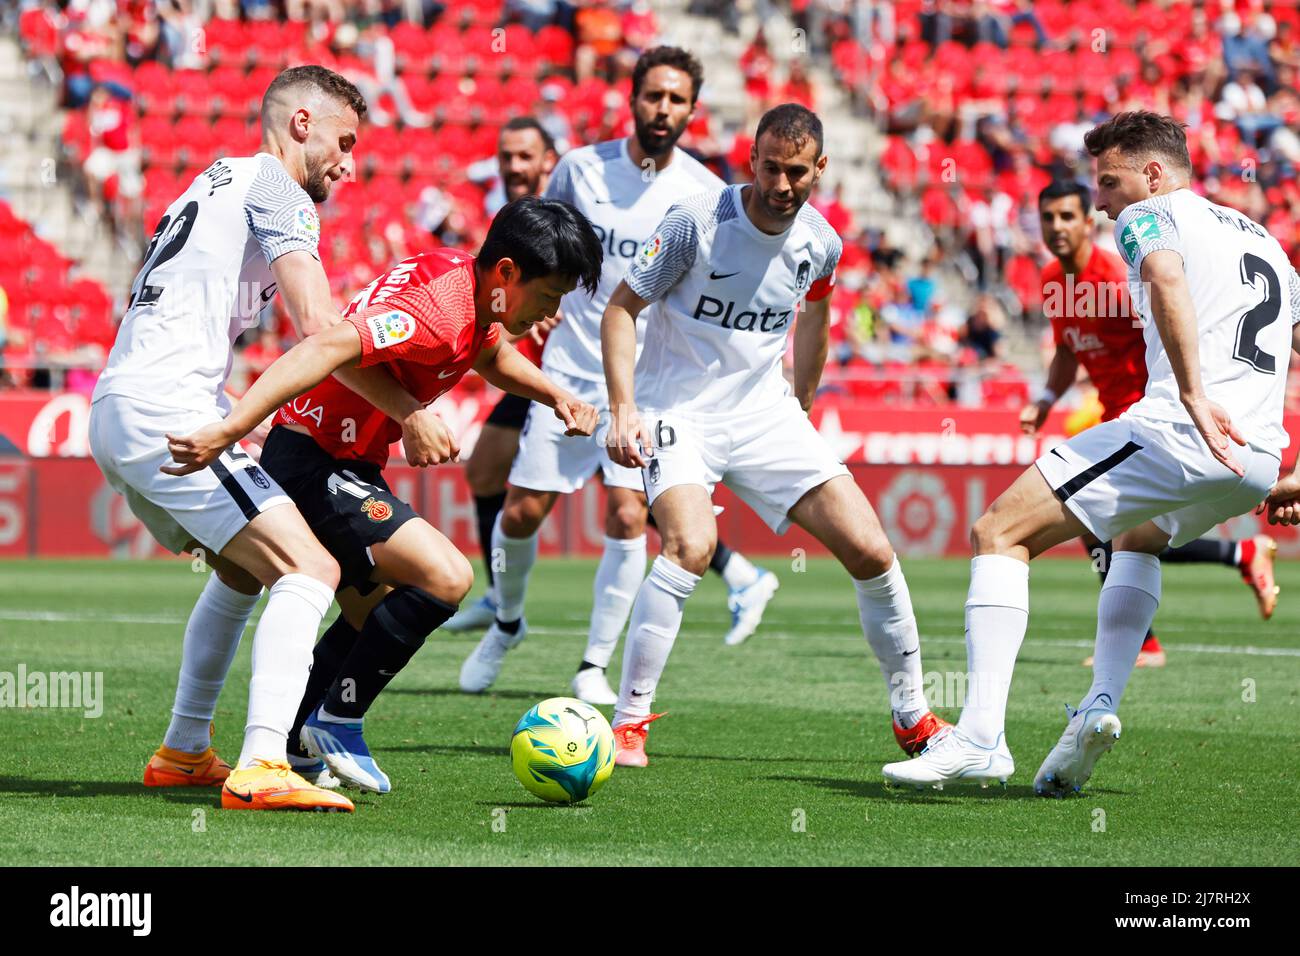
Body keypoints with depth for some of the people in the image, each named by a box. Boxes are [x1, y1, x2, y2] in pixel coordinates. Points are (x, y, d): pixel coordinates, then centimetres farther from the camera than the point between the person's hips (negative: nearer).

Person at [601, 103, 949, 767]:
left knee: (870, 549, -5)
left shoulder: (821, 244, -1)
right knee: (691, 544, -31)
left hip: (766, 414, 5)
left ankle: (913, 718, 12)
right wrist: (623, 407, -19)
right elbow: (622, 307, -9)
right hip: (678, 411, -5)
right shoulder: (698, 222, -16)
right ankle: (627, 723, -20)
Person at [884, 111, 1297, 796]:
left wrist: (1195, 397, -29)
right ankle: (1100, 703, 17)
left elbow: (1167, 279, -18)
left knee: (999, 534, -2)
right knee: (1138, 539, 38)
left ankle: (980, 737, -15)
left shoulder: (1149, 216, 5)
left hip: (1176, 432, -8)